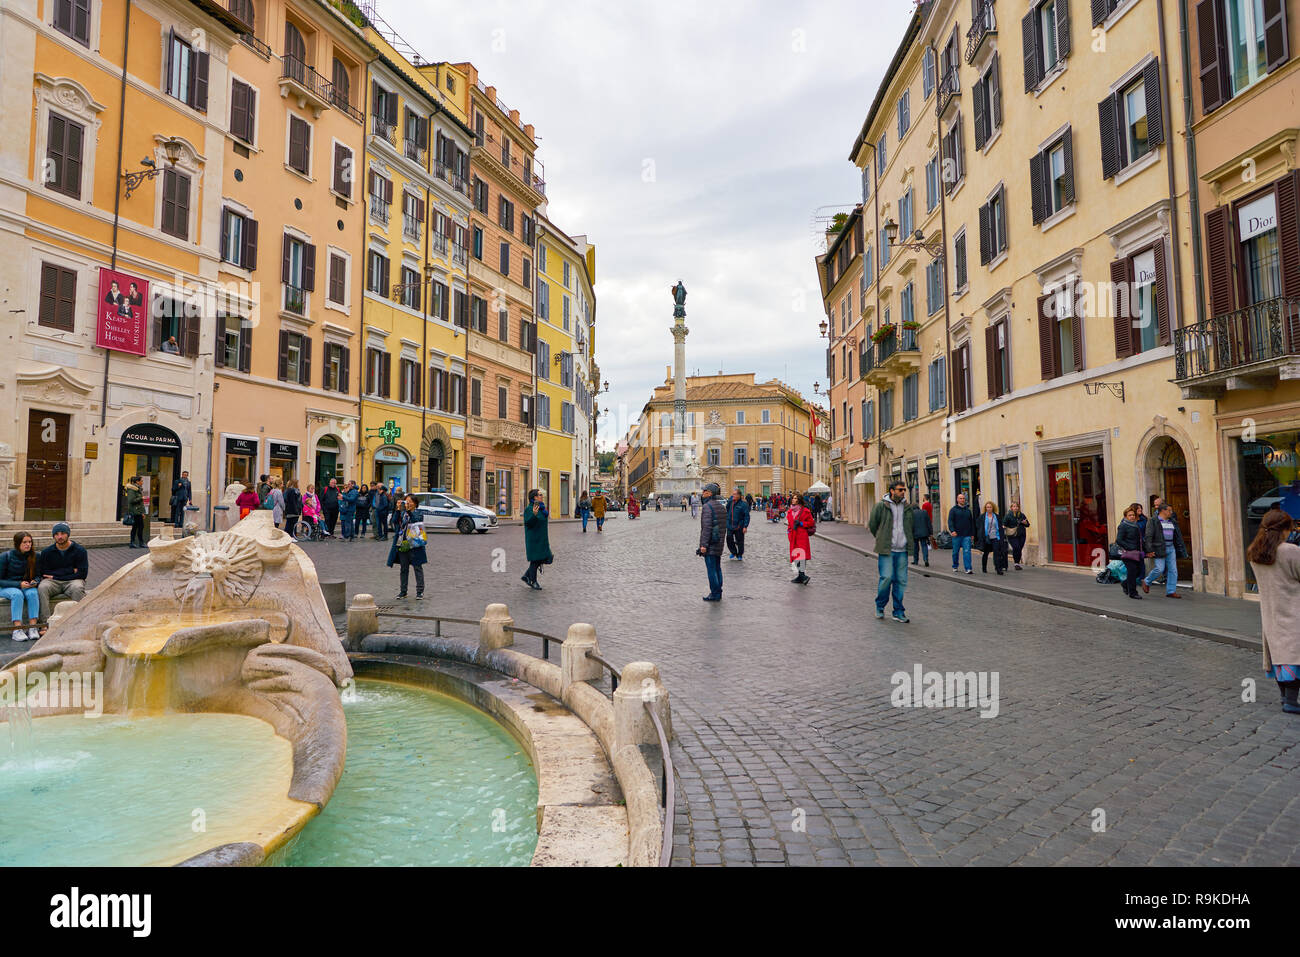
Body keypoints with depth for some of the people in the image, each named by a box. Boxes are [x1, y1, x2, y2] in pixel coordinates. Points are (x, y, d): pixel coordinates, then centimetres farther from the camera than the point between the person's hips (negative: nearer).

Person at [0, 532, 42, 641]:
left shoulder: (34, 557, 1)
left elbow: (38, 576, 9)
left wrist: (35, 582, -15)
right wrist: (19, 584, -21)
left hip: (26, 586, 2)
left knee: (33, 593, -32)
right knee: (17, 594, -36)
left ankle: (33, 628, -36)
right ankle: (17, 630, -40)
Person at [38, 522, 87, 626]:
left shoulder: (80, 550, 3)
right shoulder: (46, 552, 10)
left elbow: (82, 574, -2)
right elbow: (44, 573, 3)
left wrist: (55, 576, -4)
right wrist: (70, 571, -7)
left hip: (72, 581, -2)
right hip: (52, 582, 2)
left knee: (77, 588, -35)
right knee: (42, 587, -30)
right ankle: (45, 623, -30)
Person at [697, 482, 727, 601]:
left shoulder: (708, 506, -15)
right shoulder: (722, 506, 11)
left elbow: (707, 527, -21)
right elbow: (724, 526, 14)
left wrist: (703, 544, -20)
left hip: (710, 542, -8)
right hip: (719, 542, 8)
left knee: (711, 569, -2)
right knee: (717, 568, 14)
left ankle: (714, 594, 1)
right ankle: (718, 593, 19)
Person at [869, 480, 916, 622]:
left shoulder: (908, 507, 9)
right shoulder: (881, 506, -4)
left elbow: (912, 527, 23)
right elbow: (872, 525, 6)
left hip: (902, 551, 4)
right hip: (886, 550, -4)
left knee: (901, 581, 4)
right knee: (886, 578, -10)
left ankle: (898, 612, 14)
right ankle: (880, 606, 12)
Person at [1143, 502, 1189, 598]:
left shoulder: (1172, 521, 15)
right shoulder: (1153, 521, -5)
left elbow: (1178, 536, 19)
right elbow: (1148, 536, -11)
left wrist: (1182, 549, 15)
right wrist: (1149, 550, -17)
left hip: (1171, 548, 7)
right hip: (1160, 549, -6)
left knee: (1173, 570, 3)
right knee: (1159, 568, -10)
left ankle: (1171, 591, 9)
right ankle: (1146, 582, 14)